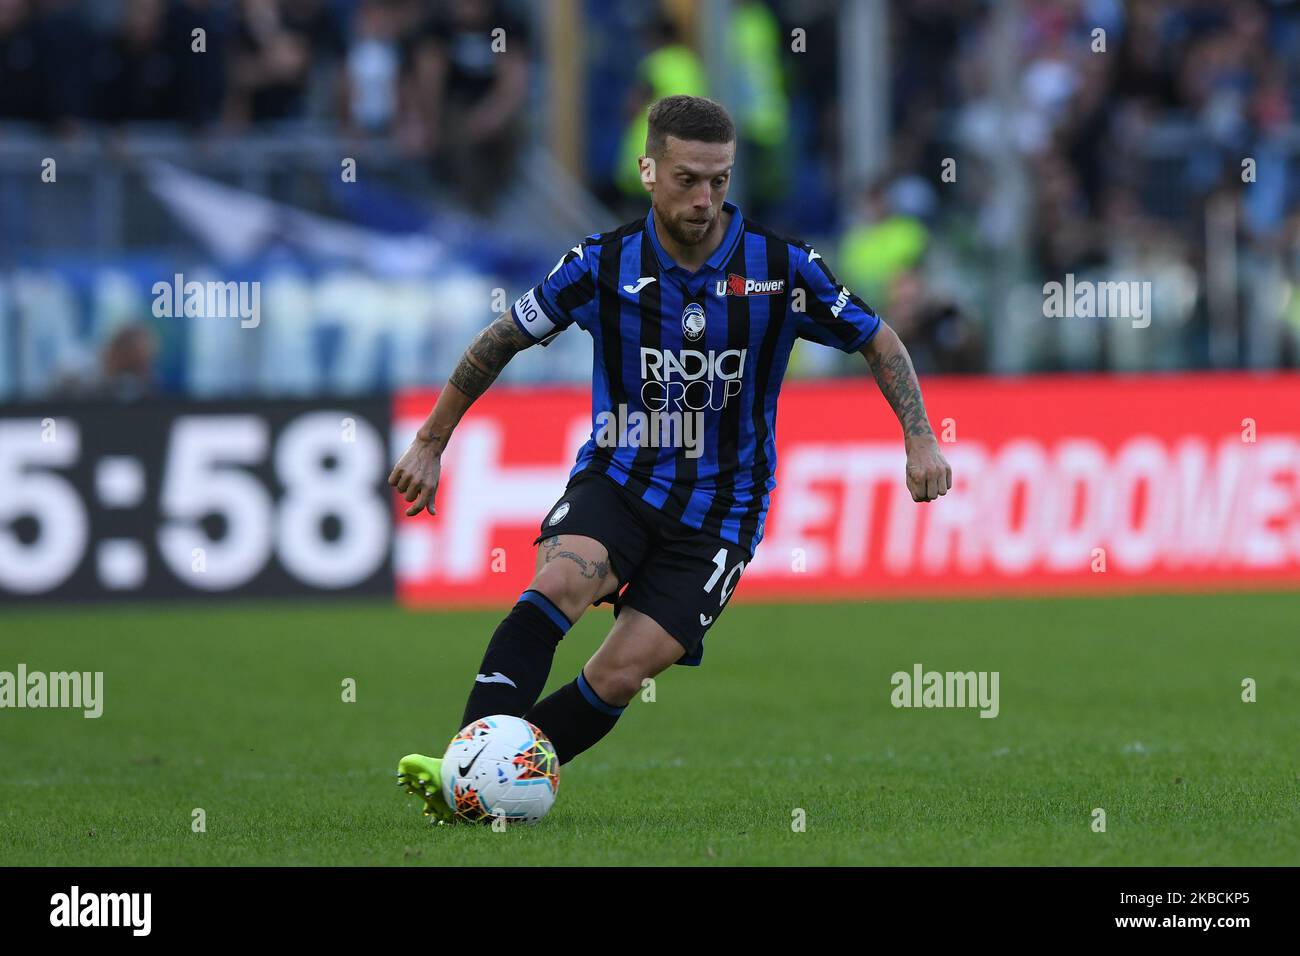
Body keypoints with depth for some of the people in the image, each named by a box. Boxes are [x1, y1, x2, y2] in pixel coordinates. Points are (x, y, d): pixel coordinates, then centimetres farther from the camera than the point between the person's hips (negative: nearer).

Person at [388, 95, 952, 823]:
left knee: (620, 675, -16)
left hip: (719, 511, 0)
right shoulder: (605, 264, -7)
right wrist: (431, 444, 11)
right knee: (561, 579, -32)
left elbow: (878, 342, 5)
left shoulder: (782, 268, -8)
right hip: (618, 478, 0)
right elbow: (503, 340, 7)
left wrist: (920, 439, -7)